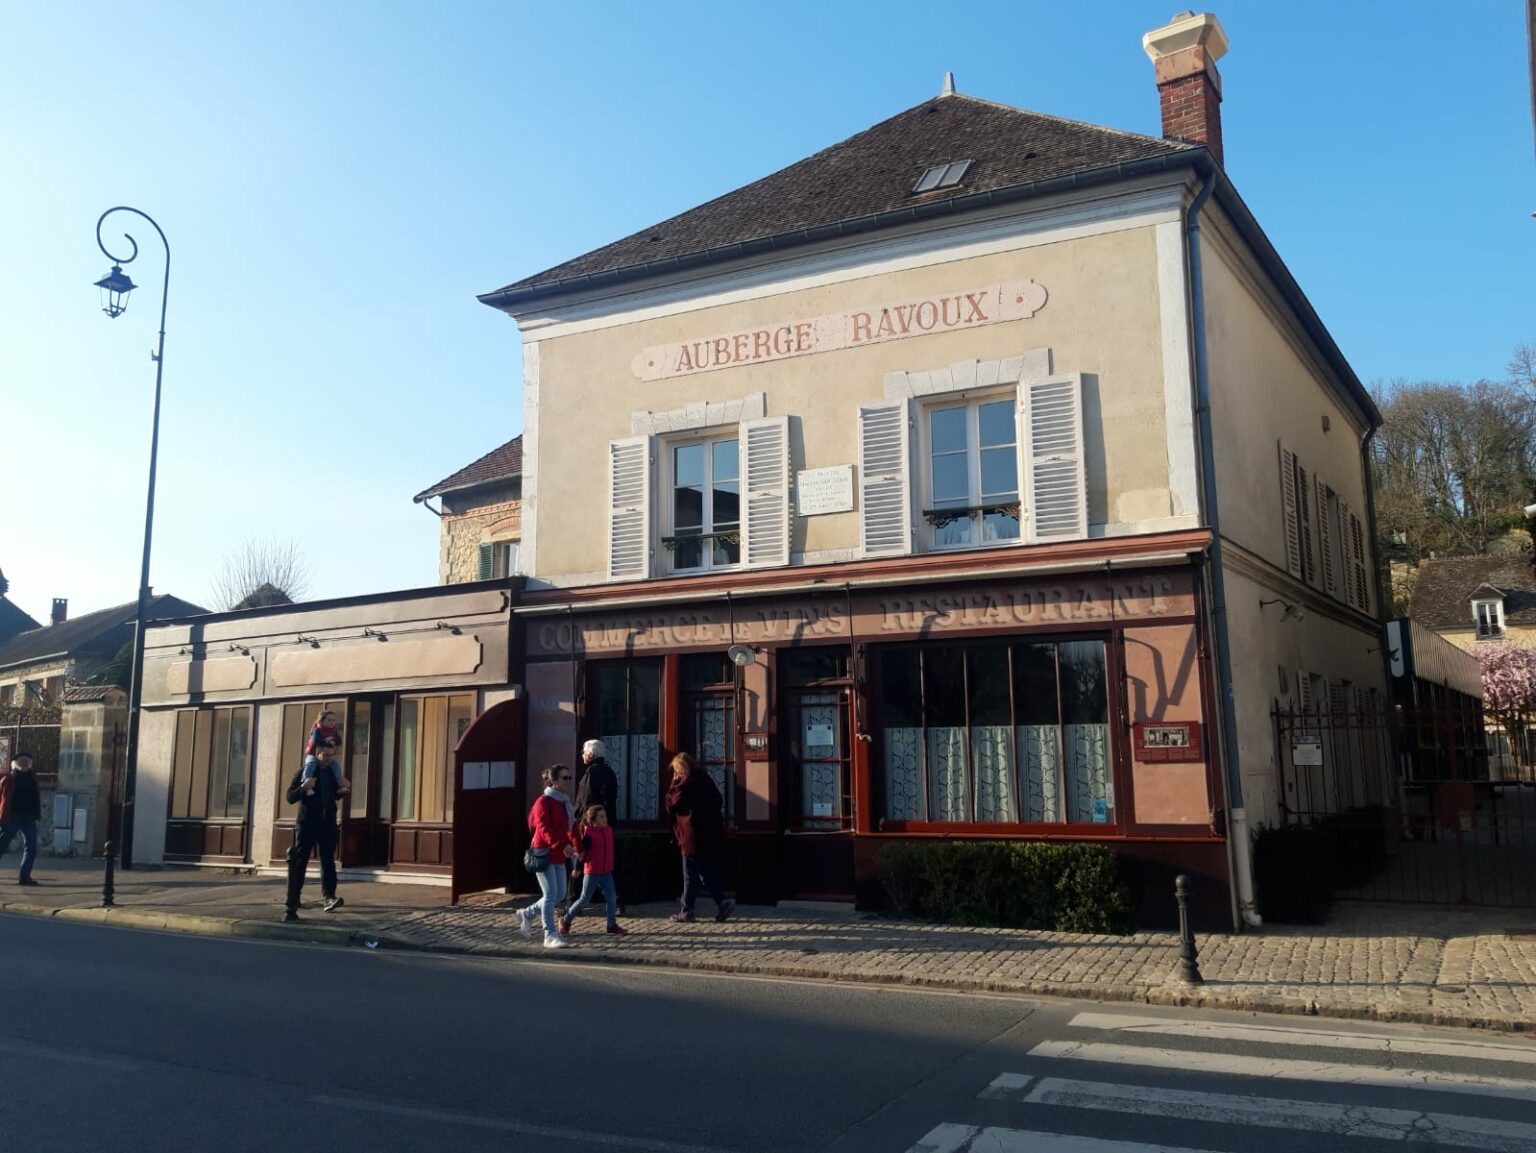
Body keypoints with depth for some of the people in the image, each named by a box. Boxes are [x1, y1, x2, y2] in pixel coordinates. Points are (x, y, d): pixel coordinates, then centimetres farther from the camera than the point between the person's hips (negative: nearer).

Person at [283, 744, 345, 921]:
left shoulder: (333, 773, 10)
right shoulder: (304, 772, -2)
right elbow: (290, 797, -5)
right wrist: (303, 788, -23)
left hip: (327, 824, 3)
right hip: (306, 824, -3)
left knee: (328, 860, -10)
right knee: (298, 864, 2)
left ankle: (329, 896, -20)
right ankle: (292, 907, 9)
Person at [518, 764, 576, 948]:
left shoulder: (564, 802, 14)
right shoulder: (544, 802, -12)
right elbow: (544, 829, -23)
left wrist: (571, 846, 7)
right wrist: (562, 845, -32)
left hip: (558, 856, 8)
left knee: (560, 894, 9)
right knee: (551, 894, -9)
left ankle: (527, 914, 28)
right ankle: (550, 936, -2)